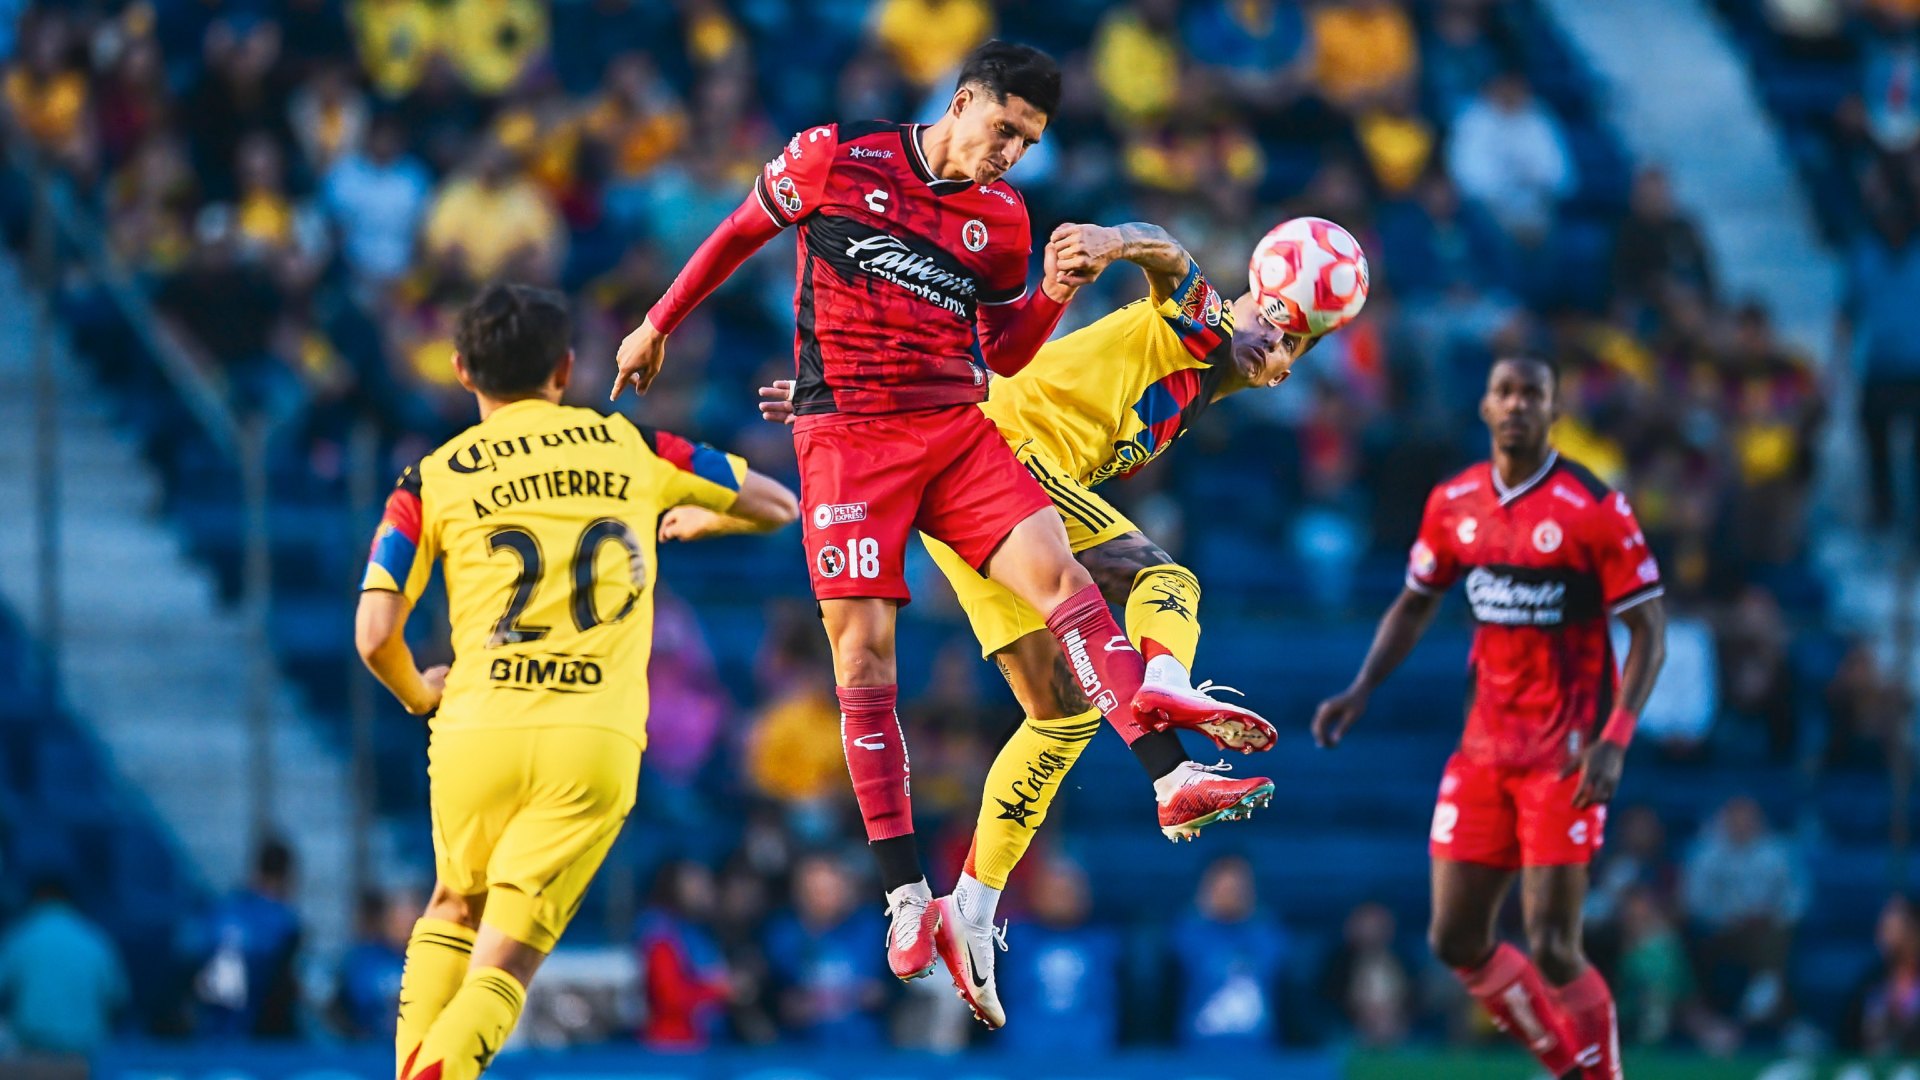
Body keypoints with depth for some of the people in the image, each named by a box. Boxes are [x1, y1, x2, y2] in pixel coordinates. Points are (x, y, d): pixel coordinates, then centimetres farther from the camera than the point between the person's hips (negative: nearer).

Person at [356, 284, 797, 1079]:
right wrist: (696, 521, 47)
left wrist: (418, 694, 22)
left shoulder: (431, 482, 9)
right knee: (506, 961, 0)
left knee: (451, 915, 27)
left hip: (478, 729, 0)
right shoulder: (632, 447, 14)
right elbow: (777, 505, 25)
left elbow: (375, 636, 0)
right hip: (596, 744, 0)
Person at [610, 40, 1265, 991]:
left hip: (958, 431, 3)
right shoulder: (835, 160, -2)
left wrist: (1052, 296, -3)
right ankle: (906, 894, -7)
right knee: (863, 651, -9)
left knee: (1052, 568, -19)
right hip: (847, 439, -3)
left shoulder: (1002, 217, 9)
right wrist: (658, 324, 21)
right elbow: (741, 231, 14)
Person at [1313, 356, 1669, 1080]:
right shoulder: (1454, 504, 6)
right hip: (1485, 745, 6)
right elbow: (1416, 604, 20)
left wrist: (1614, 741, -21)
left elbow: (1649, 631, -9)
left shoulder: (1594, 508, -10)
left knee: (1552, 949, -11)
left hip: (1565, 755, -6)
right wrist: (1362, 691, 6)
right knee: (1456, 942, 3)